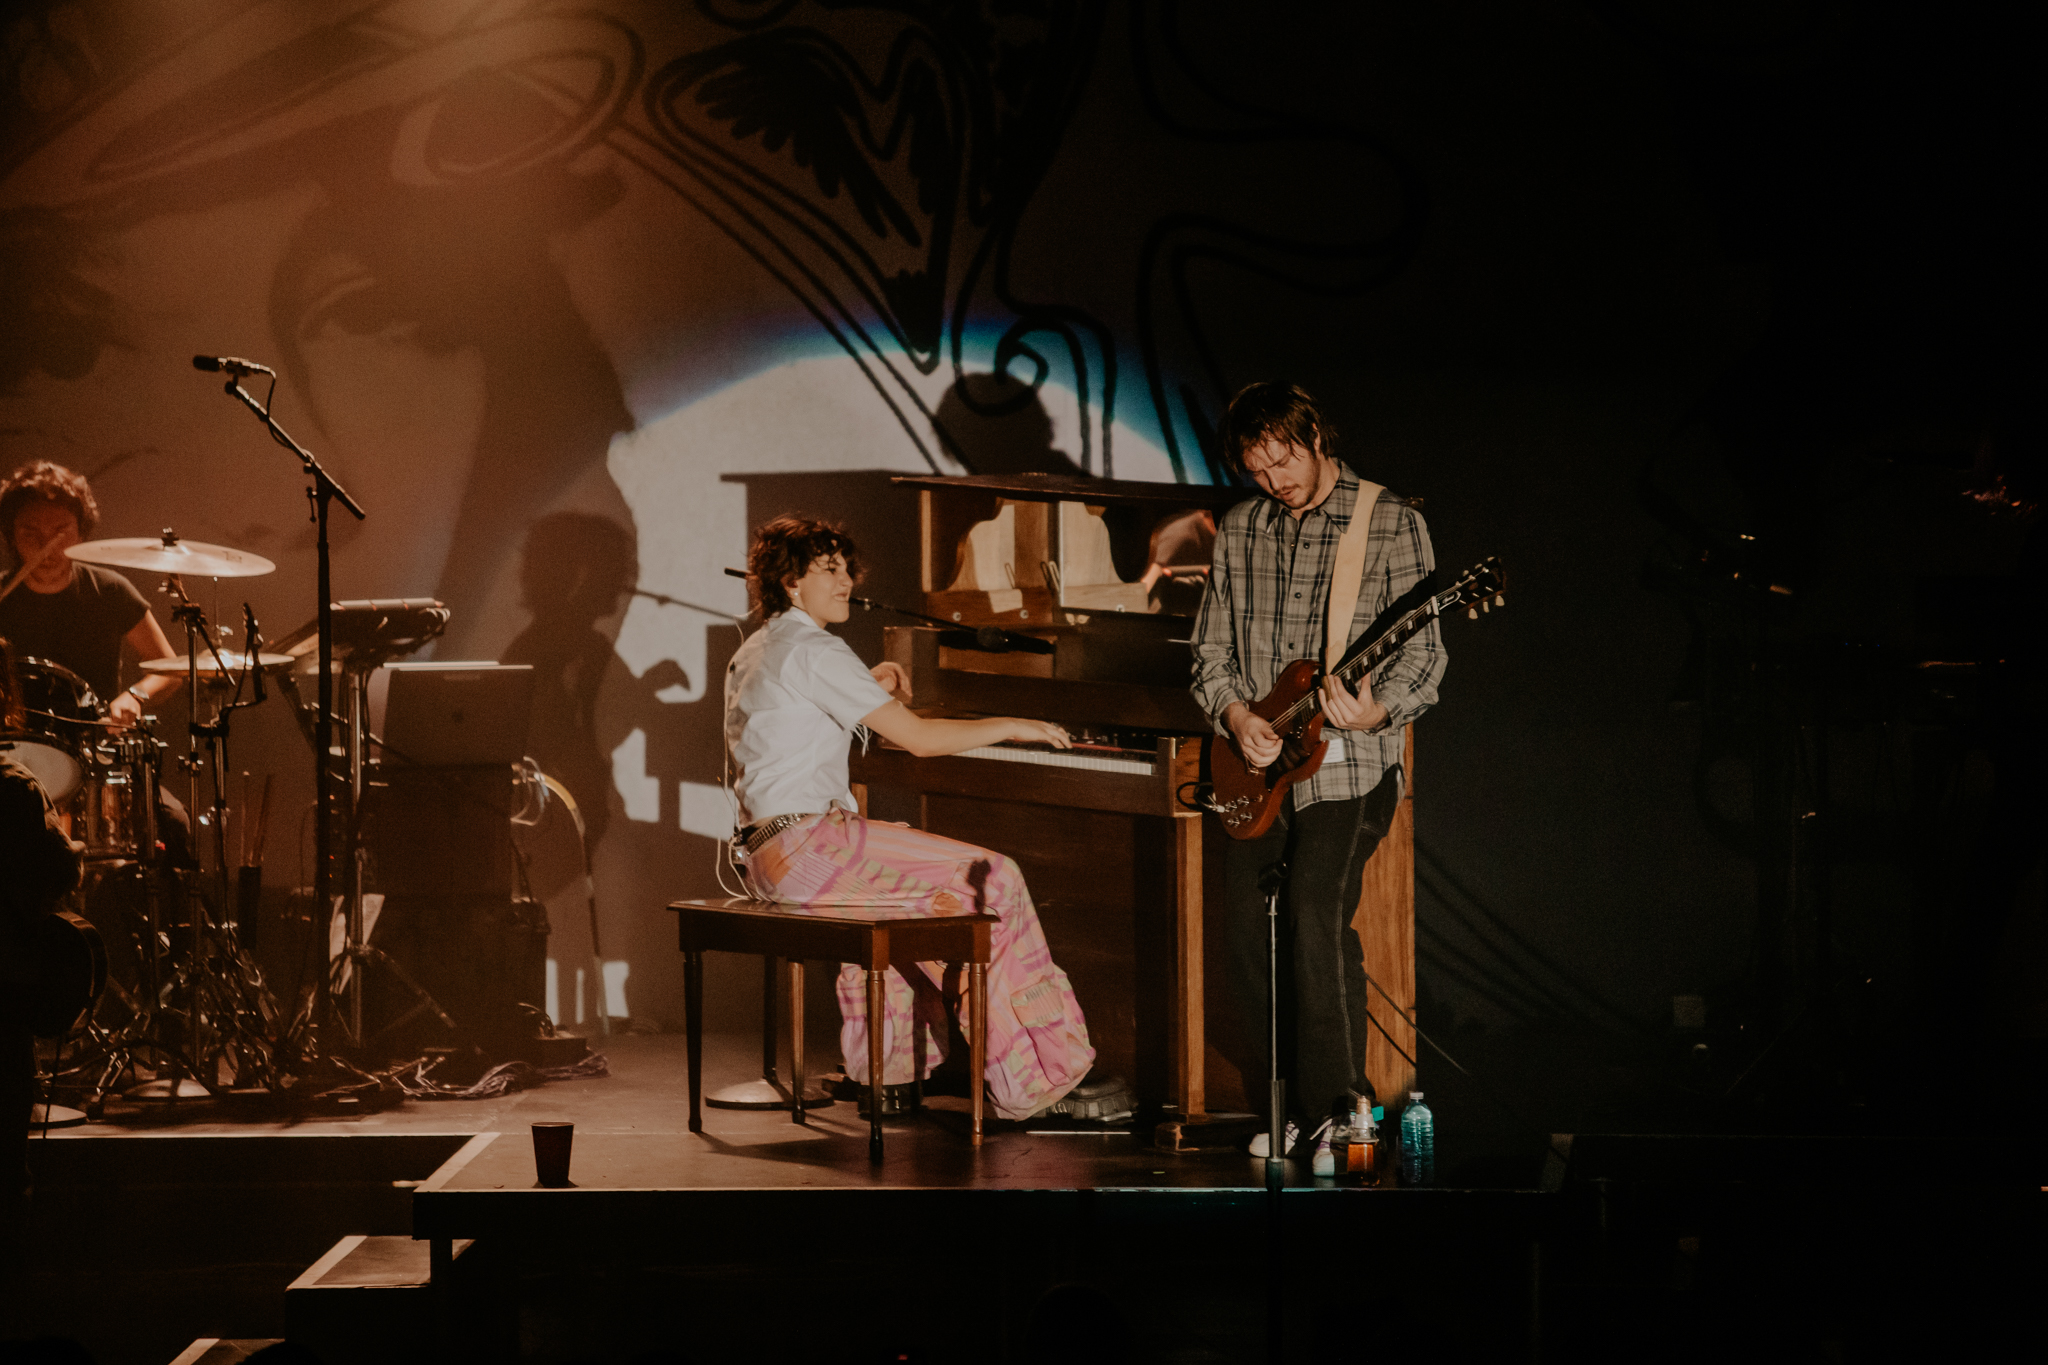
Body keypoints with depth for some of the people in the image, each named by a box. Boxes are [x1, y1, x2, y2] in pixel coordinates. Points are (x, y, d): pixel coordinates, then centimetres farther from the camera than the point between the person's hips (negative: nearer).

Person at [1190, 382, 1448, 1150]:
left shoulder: (1393, 524, -3)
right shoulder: (1240, 531, 12)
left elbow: (1423, 654, -7)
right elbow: (1212, 646, 14)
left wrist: (1377, 711, -25)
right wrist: (1234, 714, -5)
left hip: (1349, 765, -5)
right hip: (1262, 767, 5)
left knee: (1316, 915, -20)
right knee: (1247, 933, 2)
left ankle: (1340, 1110, -11)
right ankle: (1299, 1098, 19)